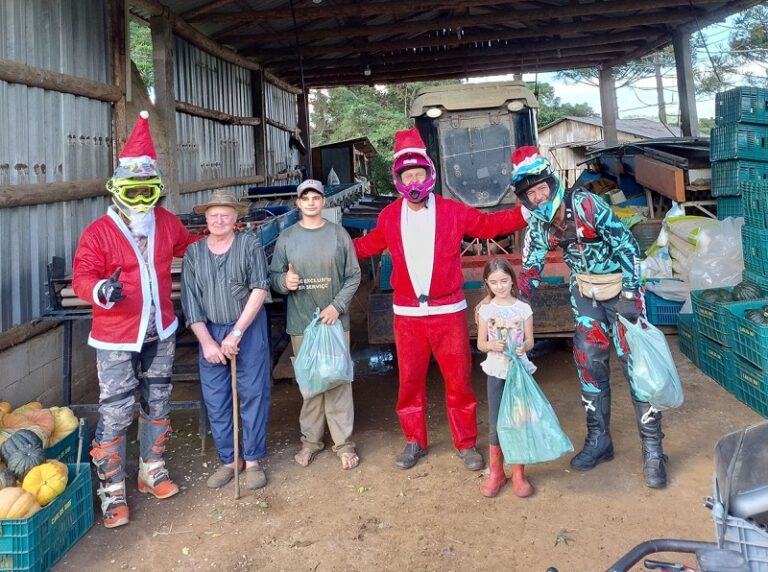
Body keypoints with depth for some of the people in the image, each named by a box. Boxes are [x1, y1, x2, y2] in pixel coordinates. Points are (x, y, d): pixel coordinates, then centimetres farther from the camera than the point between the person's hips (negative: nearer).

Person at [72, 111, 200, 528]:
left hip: (160, 333, 5)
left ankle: (152, 472, 35)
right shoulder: (99, 232, -12)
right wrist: (101, 290, -36)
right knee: (115, 414, -1)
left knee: (158, 405, 16)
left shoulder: (167, 223, 3)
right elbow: (81, 276, -16)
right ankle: (112, 492, 14)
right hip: (116, 340, -5)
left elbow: (190, 245, 23)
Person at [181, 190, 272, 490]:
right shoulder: (193, 253, 5)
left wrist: (237, 333, -15)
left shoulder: (250, 245, -3)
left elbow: (259, 289, -10)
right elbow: (190, 302, 2)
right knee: (215, 400, 7)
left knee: (253, 395, 2)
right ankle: (228, 459, 23)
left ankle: (253, 460, 17)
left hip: (249, 330, -3)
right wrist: (206, 341, -6)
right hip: (211, 332, 3)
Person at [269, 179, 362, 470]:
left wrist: (337, 306, -11)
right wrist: (284, 281, -16)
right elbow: (273, 275, 7)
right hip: (300, 322, 1)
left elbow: (353, 276, 1)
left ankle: (344, 441, 12)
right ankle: (311, 439, 21)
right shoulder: (286, 238, 4)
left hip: (335, 319, -1)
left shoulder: (339, 234, 1)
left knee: (338, 379, 2)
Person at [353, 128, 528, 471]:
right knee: (410, 380, 8)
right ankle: (414, 442, 26)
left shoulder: (452, 211, -1)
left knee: (458, 379, 3)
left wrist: (526, 212, 1)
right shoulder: (389, 217, 4)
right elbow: (371, 244, 20)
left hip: (448, 312, -1)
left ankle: (466, 444, 21)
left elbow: (489, 224, 8)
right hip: (407, 314, 1)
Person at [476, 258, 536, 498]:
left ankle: (518, 473, 19)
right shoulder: (486, 310, -2)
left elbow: (530, 340, 1)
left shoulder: (523, 309, -2)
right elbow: (480, 343, 2)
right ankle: (496, 473, 20)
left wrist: (523, 348, -20)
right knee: (495, 424, 5)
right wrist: (493, 345, -19)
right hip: (496, 372, 0)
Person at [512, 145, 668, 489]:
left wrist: (631, 294, -25)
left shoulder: (585, 204, -22)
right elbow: (531, 269, 4)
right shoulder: (538, 223, -5)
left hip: (620, 288, -5)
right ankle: (598, 440, 21)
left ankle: (652, 450, 4)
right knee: (589, 363, 6)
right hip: (586, 293, 6)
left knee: (635, 363, -6)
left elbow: (626, 244, -22)